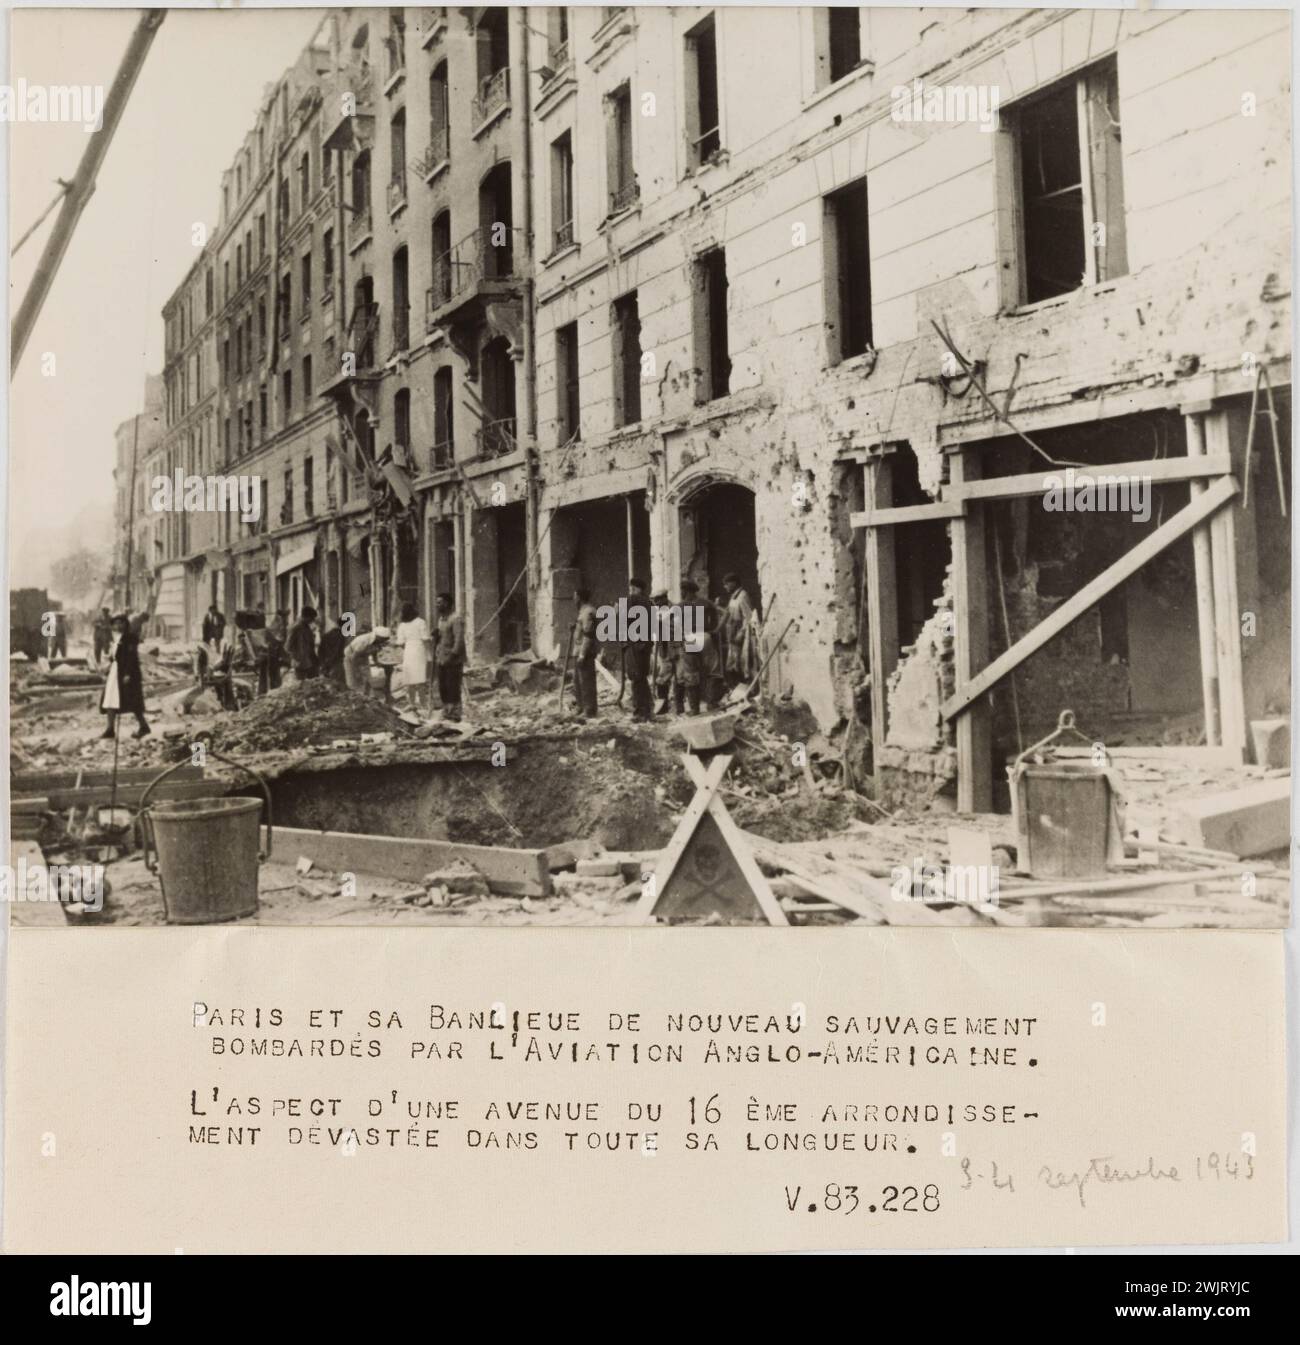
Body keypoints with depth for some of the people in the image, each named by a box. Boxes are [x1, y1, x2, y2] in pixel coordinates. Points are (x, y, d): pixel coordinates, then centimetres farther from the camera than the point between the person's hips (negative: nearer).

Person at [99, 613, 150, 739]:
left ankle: (143, 726, 8)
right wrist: (108, 672, 16)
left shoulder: (130, 637, -10)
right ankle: (111, 729, 6)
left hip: (126, 672, -9)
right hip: (114, 670, 9)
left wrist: (128, 674, -22)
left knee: (130, 700, -5)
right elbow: (112, 656, 18)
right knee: (110, 699, 4)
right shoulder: (115, 638, 15)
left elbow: (132, 656, -16)